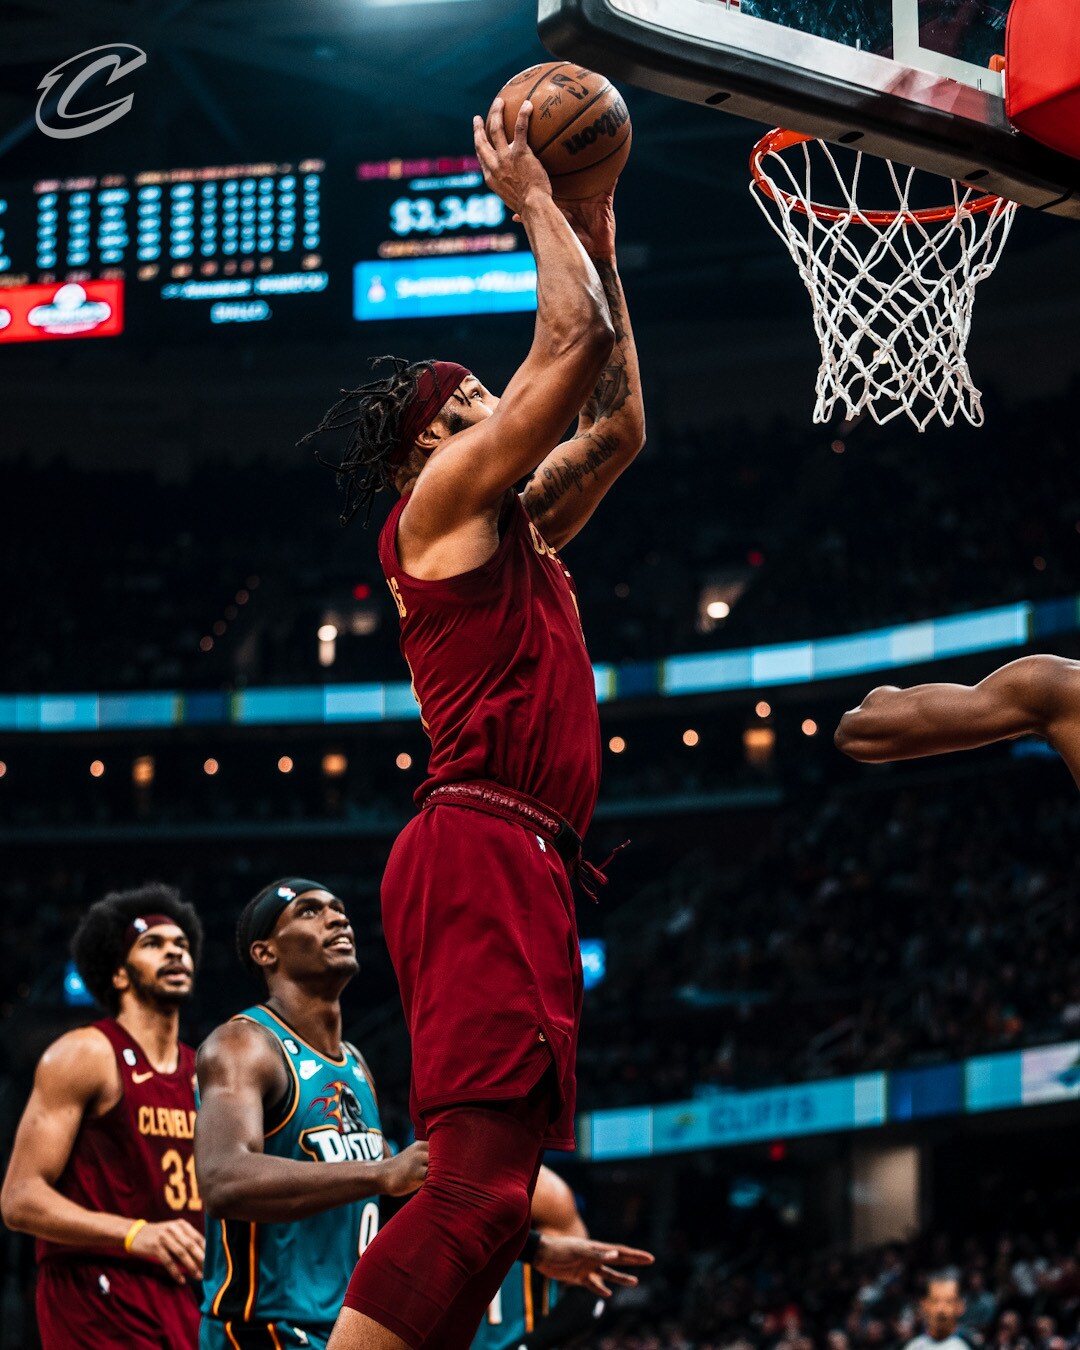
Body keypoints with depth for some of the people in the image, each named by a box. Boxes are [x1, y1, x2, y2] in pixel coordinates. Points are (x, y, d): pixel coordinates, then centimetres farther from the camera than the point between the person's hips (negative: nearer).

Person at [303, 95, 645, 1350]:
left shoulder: (518, 529, 26)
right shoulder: (443, 502, 1)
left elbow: (620, 421, 34)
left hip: (516, 865, 10)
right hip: (480, 853, -10)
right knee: (479, 1176, -21)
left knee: (480, 1181, 5)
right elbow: (575, 338, -4)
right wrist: (533, 198, 9)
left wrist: (596, 232, 32)